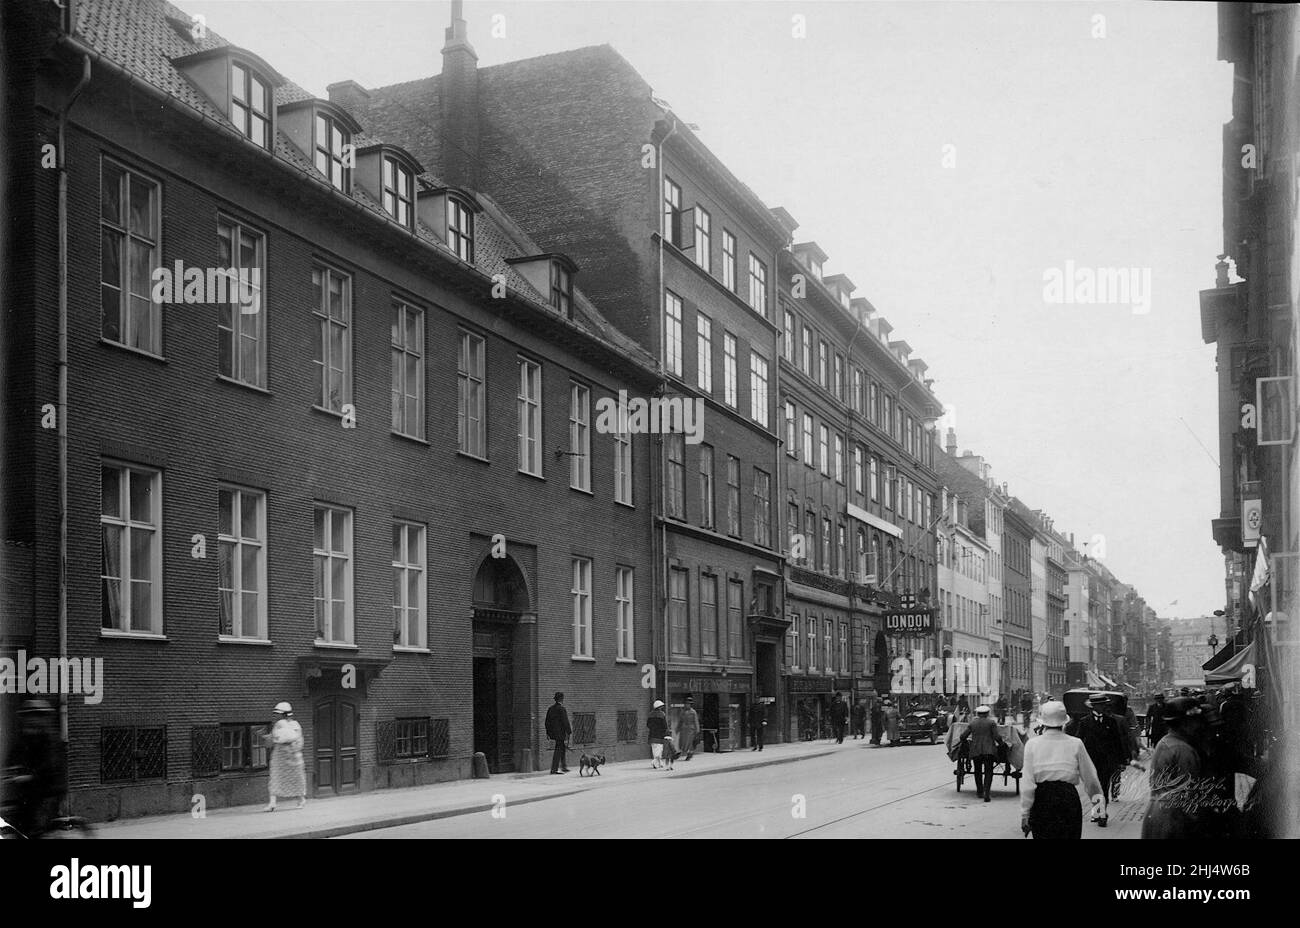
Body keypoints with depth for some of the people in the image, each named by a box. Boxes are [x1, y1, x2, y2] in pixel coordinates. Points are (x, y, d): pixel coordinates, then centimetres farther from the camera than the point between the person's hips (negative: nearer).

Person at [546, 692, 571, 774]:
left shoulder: (550, 708, 10)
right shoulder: (562, 709, -14)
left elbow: (547, 721, 14)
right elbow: (565, 722, -16)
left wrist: (548, 732, 20)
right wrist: (569, 732, -10)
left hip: (553, 732, 8)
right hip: (561, 732, -8)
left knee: (562, 749, 19)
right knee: (558, 750, -5)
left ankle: (563, 766, 25)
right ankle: (554, 769, -7)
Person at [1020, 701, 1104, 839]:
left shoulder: (1032, 744, -2)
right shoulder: (1076, 744, 0)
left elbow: (1027, 784, -3)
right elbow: (1089, 777, 9)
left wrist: (1025, 814, 1)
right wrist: (1096, 796, 28)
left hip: (1041, 800, 0)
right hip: (1069, 798, 0)